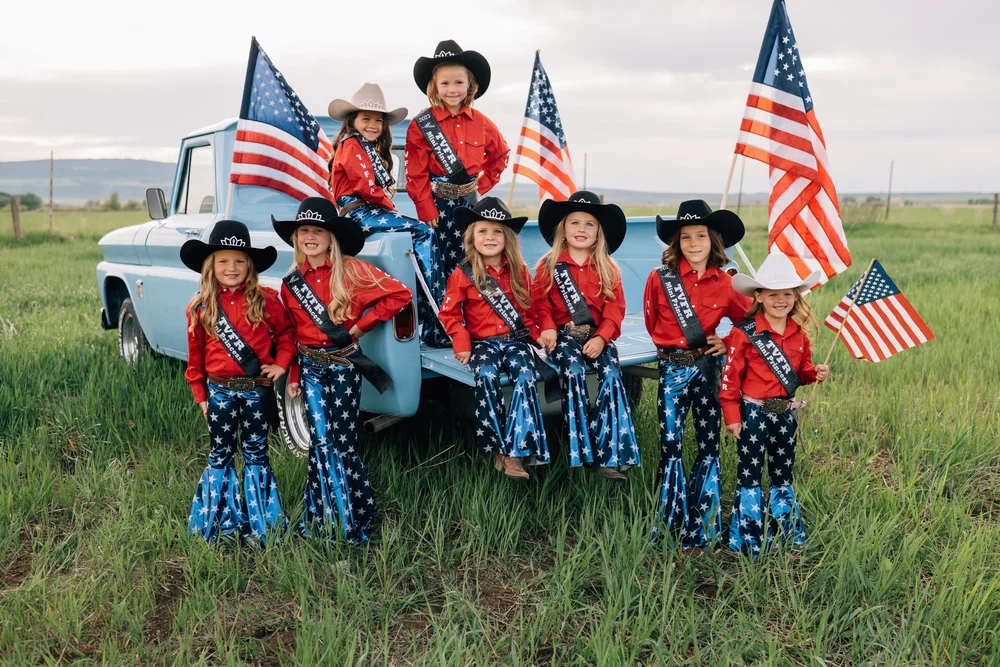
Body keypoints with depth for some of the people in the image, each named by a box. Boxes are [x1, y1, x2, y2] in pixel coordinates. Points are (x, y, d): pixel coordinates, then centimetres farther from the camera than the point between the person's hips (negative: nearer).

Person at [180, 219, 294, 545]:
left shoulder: (266, 300, -5)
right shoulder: (200, 307, -1)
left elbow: (286, 333, 8)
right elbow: (195, 355, 6)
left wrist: (281, 363, -4)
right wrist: (200, 395, 7)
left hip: (257, 391, -1)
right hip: (220, 392, 1)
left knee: (256, 454, 10)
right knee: (221, 455, 11)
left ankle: (261, 523, 20)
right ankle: (220, 523, 22)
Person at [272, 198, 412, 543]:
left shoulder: (352, 270, -8)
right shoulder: (291, 282, 5)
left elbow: (400, 294, -10)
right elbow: (289, 334, 13)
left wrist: (361, 325, -9)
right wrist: (292, 376, 14)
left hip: (344, 364, -3)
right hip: (311, 368, 3)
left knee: (342, 442, -2)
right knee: (321, 443, 2)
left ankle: (359, 511, 15)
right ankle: (326, 519, 15)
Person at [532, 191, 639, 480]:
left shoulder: (608, 268, 8)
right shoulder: (549, 265, 5)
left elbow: (615, 307, 3)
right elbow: (539, 300, 2)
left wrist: (602, 337, -13)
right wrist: (547, 328, -17)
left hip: (597, 335, 2)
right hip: (565, 334, -2)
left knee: (611, 375, -23)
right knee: (574, 372, -29)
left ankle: (608, 454, -20)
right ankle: (583, 450, -23)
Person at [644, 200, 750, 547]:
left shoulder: (725, 283, 0)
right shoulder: (660, 278, -5)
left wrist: (727, 343, 0)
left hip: (707, 367, 2)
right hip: (673, 370, -2)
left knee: (709, 444, 6)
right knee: (670, 444, -1)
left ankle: (702, 525, 18)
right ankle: (669, 523, 13)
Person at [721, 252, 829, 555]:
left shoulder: (799, 333, 4)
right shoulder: (744, 333, -13)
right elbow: (730, 376, -11)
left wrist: (815, 373, -6)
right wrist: (732, 416, -11)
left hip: (785, 413, 5)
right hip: (754, 413, -5)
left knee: (783, 473, 16)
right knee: (750, 474, 2)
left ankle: (786, 532, 31)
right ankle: (748, 538, 13)